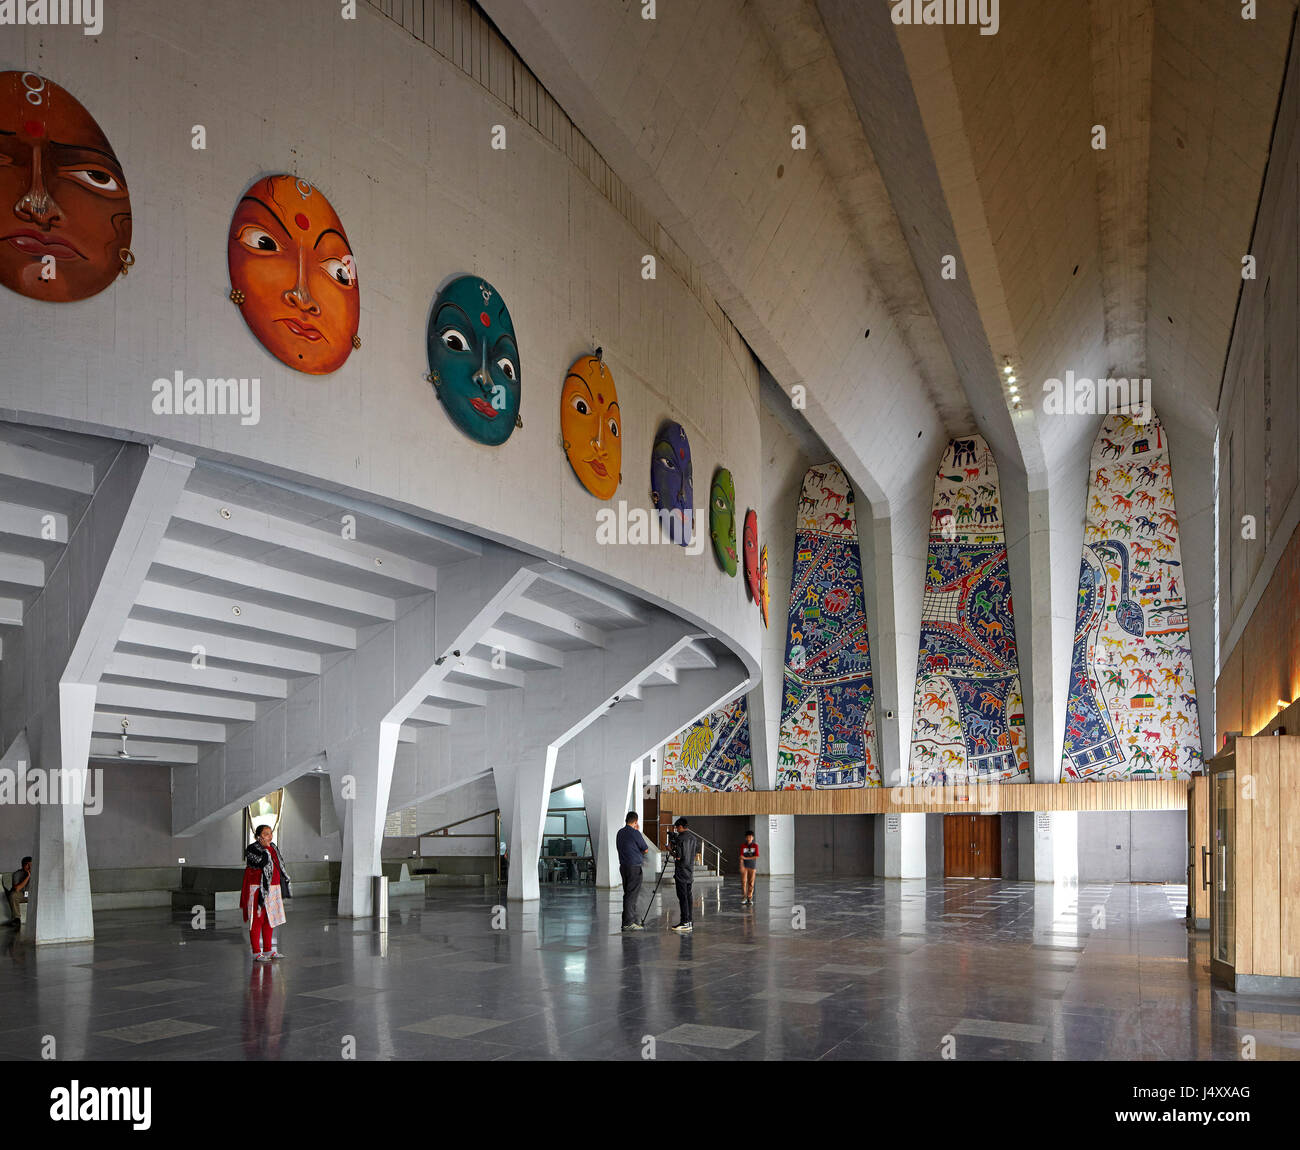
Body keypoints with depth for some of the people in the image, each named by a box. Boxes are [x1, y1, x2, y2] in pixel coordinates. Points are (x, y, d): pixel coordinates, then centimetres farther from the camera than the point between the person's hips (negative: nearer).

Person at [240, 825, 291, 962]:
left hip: (273, 889, 8)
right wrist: (264, 845, -12)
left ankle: (268, 950, 19)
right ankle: (256, 953, 0)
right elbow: (264, 861, -25)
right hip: (257, 889, -8)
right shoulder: (251, 849, -10)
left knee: (269, 920, 11)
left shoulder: (273, 848, 13)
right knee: (257, 920, -4)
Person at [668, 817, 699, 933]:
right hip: (690, 870, 8)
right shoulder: (694, 838, 10)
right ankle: (689, 922, 11)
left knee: (682, 896, -7)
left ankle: (685, 922, -9)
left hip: (681, 871, -8)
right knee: (688, 895, 10)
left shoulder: (680, 839, -14)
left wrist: (672, 847, 2)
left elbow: (678, 856, -18)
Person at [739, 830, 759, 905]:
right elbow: (741, 857, -8)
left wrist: (746, 858, -14)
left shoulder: (755, 846, -1)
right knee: (743, 881, -7)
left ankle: (750, 898, 9)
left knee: (751, 882, 2)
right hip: (744, 866, 0)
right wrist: (741, 866, -19)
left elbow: (756, 857, -8)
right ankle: (744, 898, -1)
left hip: (752, 866, 0)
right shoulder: (743, 846, -2)